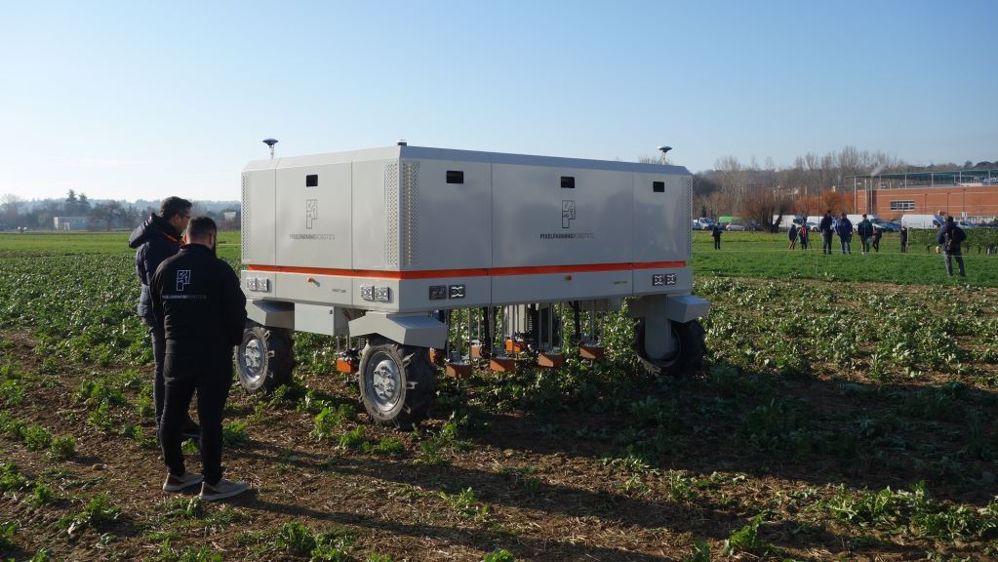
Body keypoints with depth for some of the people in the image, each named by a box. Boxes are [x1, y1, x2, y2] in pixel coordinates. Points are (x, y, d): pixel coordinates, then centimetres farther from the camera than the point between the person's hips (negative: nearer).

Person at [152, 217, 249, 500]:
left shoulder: (165, 269, 7)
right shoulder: (219, 270, -12)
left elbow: (158, 310, 15)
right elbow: (237, 312, -9)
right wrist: (233, 340, 9)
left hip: (176, 353, 6)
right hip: (213, 355, -6)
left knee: (172, 415, 15)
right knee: (210, 419, -2)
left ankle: (175, 474, 27)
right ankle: (212, 483, 3)